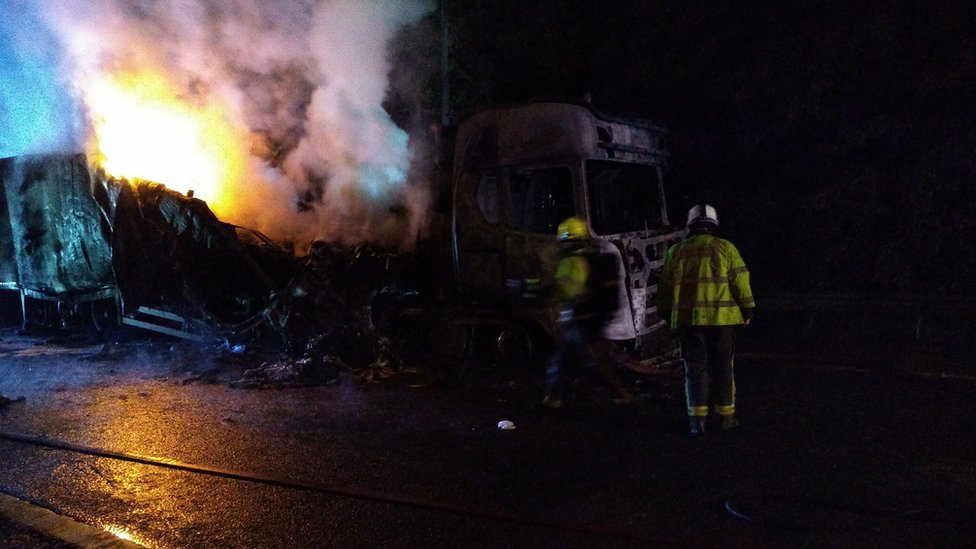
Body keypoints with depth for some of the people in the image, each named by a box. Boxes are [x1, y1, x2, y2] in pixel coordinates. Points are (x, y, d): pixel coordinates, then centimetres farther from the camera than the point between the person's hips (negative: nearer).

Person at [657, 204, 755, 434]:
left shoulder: (677, 251, 4)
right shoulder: (725, 248, -1)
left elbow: (667, 286, 7)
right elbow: (740, 280, -1)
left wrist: (667, 313, 17)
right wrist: (747, 309, 8)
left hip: (689, 319, 1)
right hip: (722, 318, -1)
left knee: (695, 368, 6)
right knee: (723, 366, 10)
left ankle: (697, 416, 2)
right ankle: (726, 415, 15)